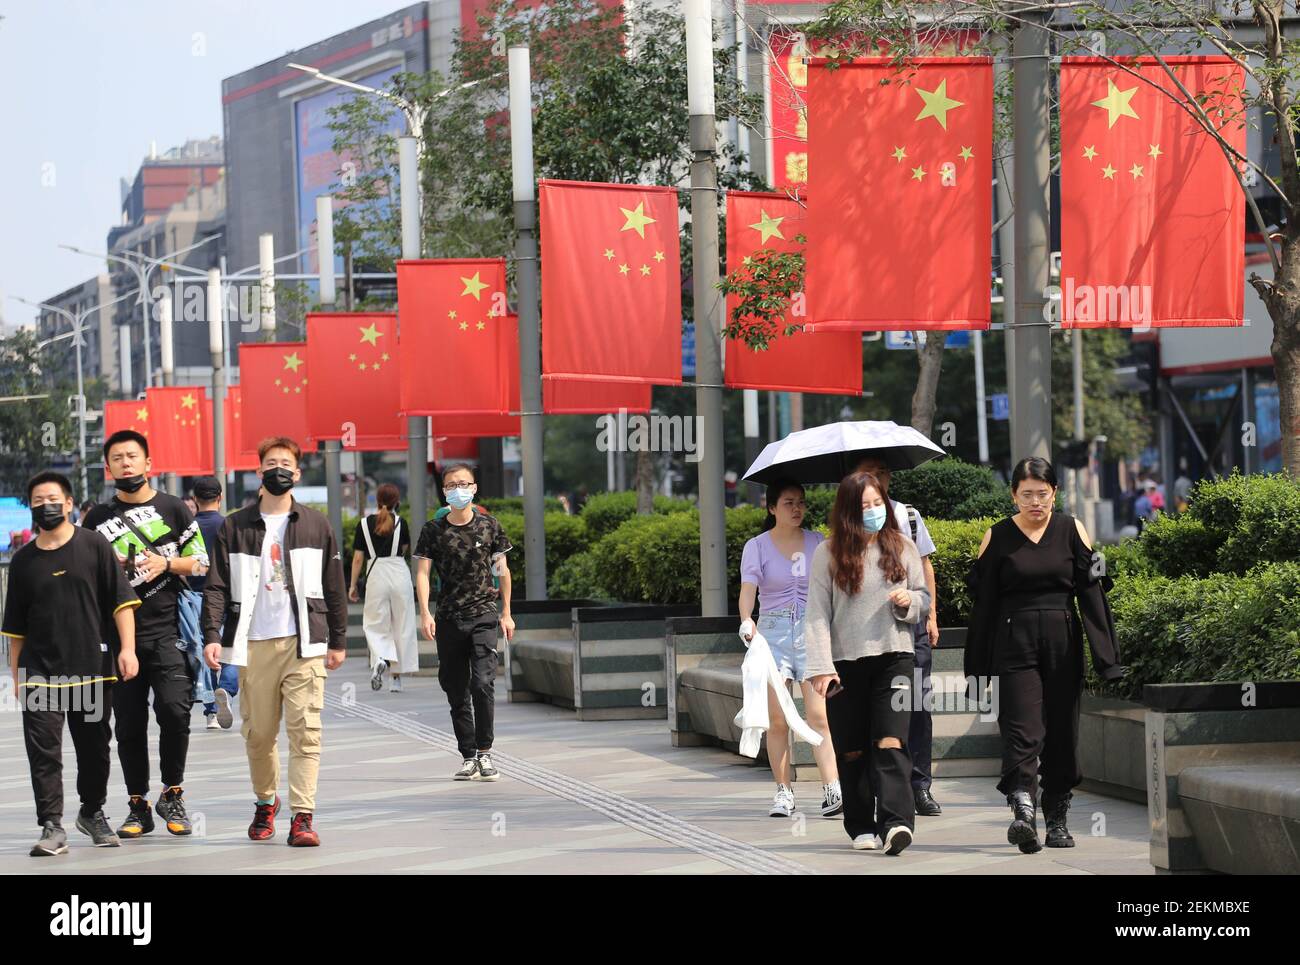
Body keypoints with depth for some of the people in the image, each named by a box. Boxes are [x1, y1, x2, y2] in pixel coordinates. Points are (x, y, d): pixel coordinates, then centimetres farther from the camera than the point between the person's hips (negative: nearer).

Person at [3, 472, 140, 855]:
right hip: (40, 671, 1)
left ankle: (93, 812, 30)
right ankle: (52, 827, -8)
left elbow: (122, 601, -1)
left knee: (94, 747, 10)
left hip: (92, 667, -1)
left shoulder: (94, 546, 1)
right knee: (43, 749, -8)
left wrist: (127, 647, -11)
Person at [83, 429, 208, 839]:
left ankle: (172, 793, 2)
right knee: (129, 723, 3)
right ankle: (138, 807, 12)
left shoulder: (172, 508, 8)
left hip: (167, 631, -2)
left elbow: (200, 562, 9)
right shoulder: (99, 518, 12)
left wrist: (165, 563, -9)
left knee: (174, 709, -16)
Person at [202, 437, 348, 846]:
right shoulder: (234, 528, 8)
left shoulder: (316, 525, 9)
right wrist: (212, 636, -7)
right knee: (258, 733, 7)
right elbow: (216, 587, 4)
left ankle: (302, 816, -11)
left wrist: (338, 641, 9)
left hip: (304, 645, -1)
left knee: (305, 731, -9)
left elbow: (334, 587, 11)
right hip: (254, 644, 1)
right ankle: (265, 802, 28)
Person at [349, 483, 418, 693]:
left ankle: (381, 659, -22)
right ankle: (397, 677, 11)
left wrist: (353, 585, 6)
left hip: (376, 575, 0)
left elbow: (357, 558, 0)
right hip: (400, 573, 0)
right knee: (402, 626, 10)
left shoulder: (364, 524, -1)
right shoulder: (400, 523, -2)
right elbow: (406, 550, 10)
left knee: (375, 624, 8)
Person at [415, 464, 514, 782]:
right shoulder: (434, 529, 3)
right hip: (448, 620, 2)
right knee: (457, 692, 5)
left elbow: (502, 570, 12)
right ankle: (468, 758, 12)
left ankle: (484, 752, -5)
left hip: (483, 615, -2)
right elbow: (423, 571, -2)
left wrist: (506, 613, 11)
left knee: (482, 684, -16)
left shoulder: (489, 525, 4)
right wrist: (425, 613, -14)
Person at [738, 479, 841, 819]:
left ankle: (832, 789, -18)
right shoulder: (757, 547, 4)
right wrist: (746, 621, -28)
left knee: (819, 714, -11)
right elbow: (747, 588, -10)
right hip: (772, 632, 0)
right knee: (777, 719, -3)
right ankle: (783, 791, 4)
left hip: (813, 630, 0)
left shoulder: (817, 543, 11)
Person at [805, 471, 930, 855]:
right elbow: (817, 614, -3)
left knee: (891, 742, -14)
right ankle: (862, 827, 16)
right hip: (845, 661, 0)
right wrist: (821, 668, -11)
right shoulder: (828, 554, 0)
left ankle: (895, 822, -25)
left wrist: (909, 601, -8)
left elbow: (926, 599, 16)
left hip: (894, 656, 0)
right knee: (852, 751, 6)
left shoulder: (902, 547, 7)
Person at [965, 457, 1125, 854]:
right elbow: (984, 603, 5)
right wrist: (977, 667, 3)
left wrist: (1105, 657, -4)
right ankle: (1023, 813, -27)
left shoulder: (1072, 531, 5)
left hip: (1062, 644, 2)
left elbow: (1091, 594, 3)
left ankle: (1057, 819, 15)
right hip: (1014, 646, -2)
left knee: (1062, 732, 5)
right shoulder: (997, 537, 3)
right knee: (1022, 731, -14)